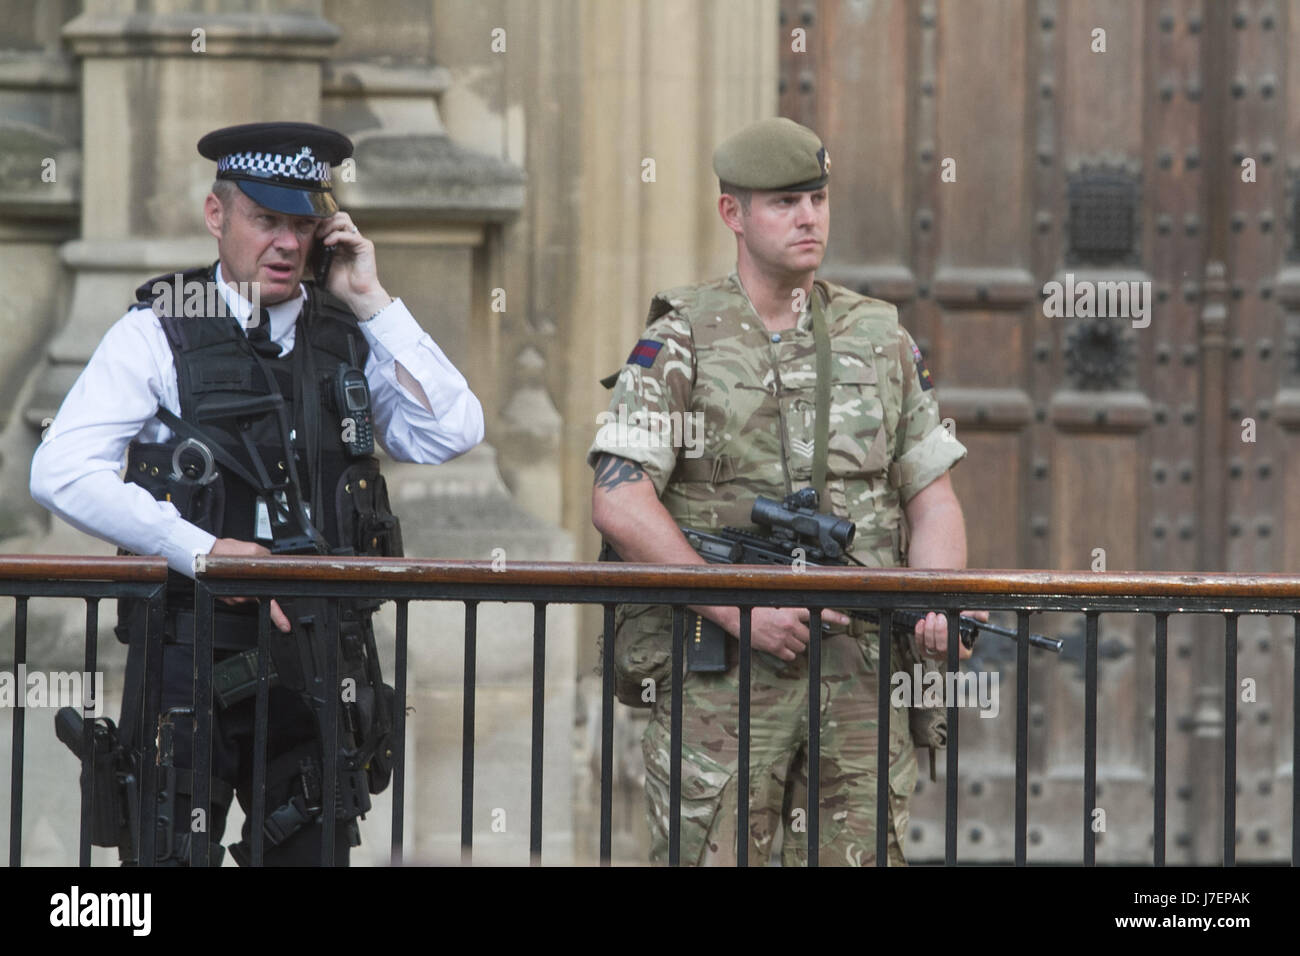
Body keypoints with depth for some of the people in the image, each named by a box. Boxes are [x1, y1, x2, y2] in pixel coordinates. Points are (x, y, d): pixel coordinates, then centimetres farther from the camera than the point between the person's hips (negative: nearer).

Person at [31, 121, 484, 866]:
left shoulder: (350, 335, 11)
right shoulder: (159, 334, -1)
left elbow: (452, 434, -2)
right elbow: (62, 472, -10)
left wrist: (371, 302, -3)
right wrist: (206, 551, -14)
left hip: (322, 659, 4)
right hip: (195, 653, -3)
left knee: (312, 850, 5)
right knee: (172, 857, -5)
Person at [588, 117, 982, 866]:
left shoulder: (883, 340, 13)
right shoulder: (681, 342, 1)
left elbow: (932, 498, 14)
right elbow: (620, 504, -9)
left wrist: (937, 604, -7)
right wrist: (739, 609, -16)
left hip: (862, 673, 3)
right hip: (720, 679, -3)